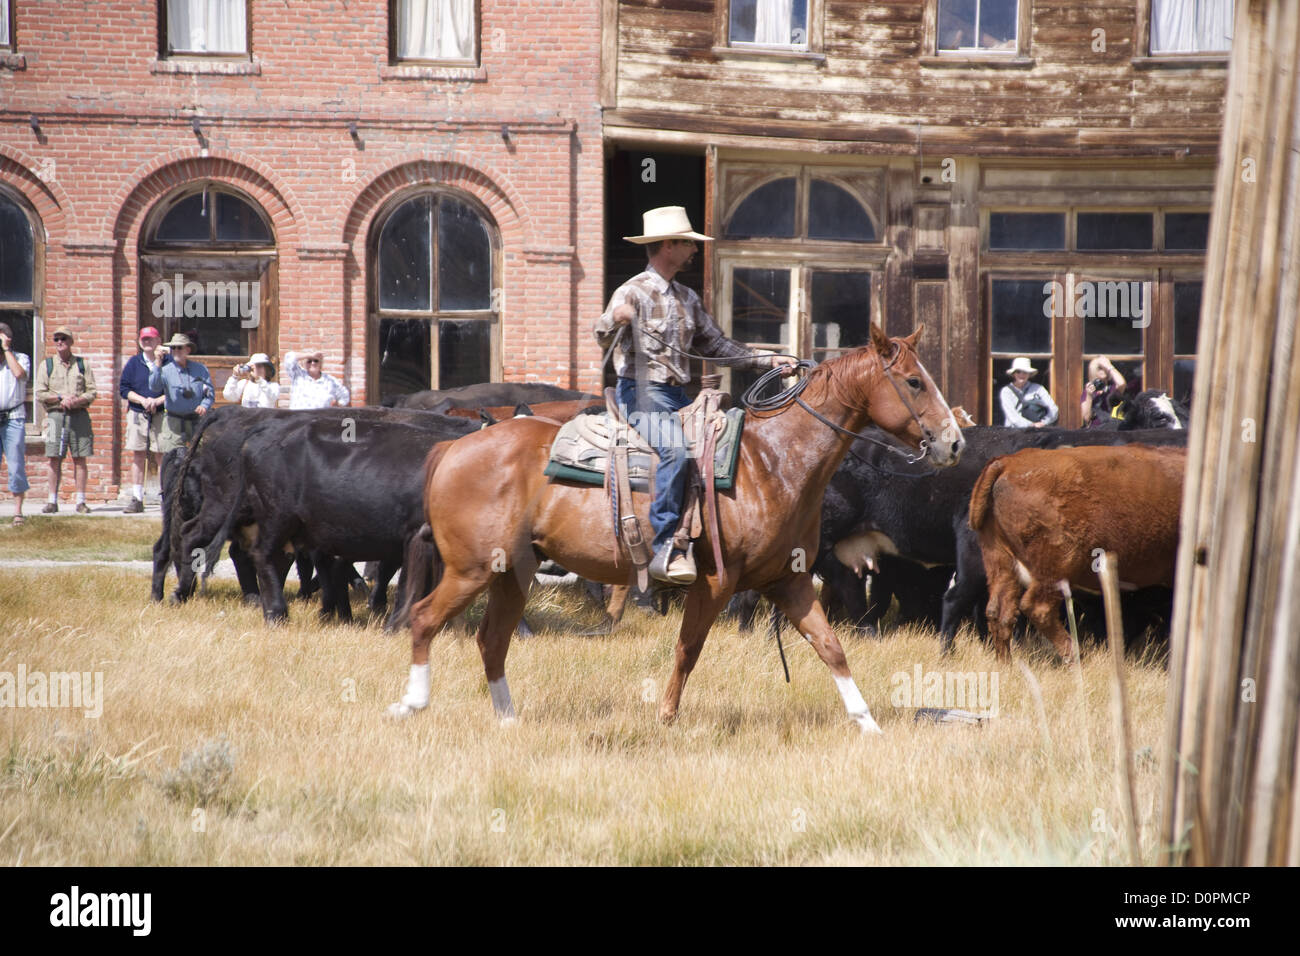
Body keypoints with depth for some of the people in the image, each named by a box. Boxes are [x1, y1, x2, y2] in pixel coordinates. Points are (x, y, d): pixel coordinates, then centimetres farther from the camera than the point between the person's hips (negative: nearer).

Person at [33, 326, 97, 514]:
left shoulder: (83, 364, 10)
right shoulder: (46, 365, 9)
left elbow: (92, 392, 6)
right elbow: (40, 394, 3)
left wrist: (78, 400, -13)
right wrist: (61, 397, -11)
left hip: (79, 414, 0)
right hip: (55, 414, 0)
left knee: (79, 459, -1)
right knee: (54, 459, -3)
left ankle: (81, 501, 2)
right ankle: (52, 501, 1)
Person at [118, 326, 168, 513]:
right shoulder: (133, 363, 10)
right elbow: (123, 388, 7)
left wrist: (157, 401, -13)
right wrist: (142, 400, -8)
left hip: (161, 415, -3)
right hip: (137, 415, 3)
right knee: (138, 456, 2)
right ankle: (137, 499, 3)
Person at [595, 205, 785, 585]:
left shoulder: (688, 299, 18)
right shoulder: (633, 292, -5)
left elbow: (715, 345, 25)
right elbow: (604, 338, -18)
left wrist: (766, 360, 17)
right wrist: (614, 321, -42)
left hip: (677, 397, 9)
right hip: (642, 393, -9)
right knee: (674, 448, -33)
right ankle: (665, 550, -35)